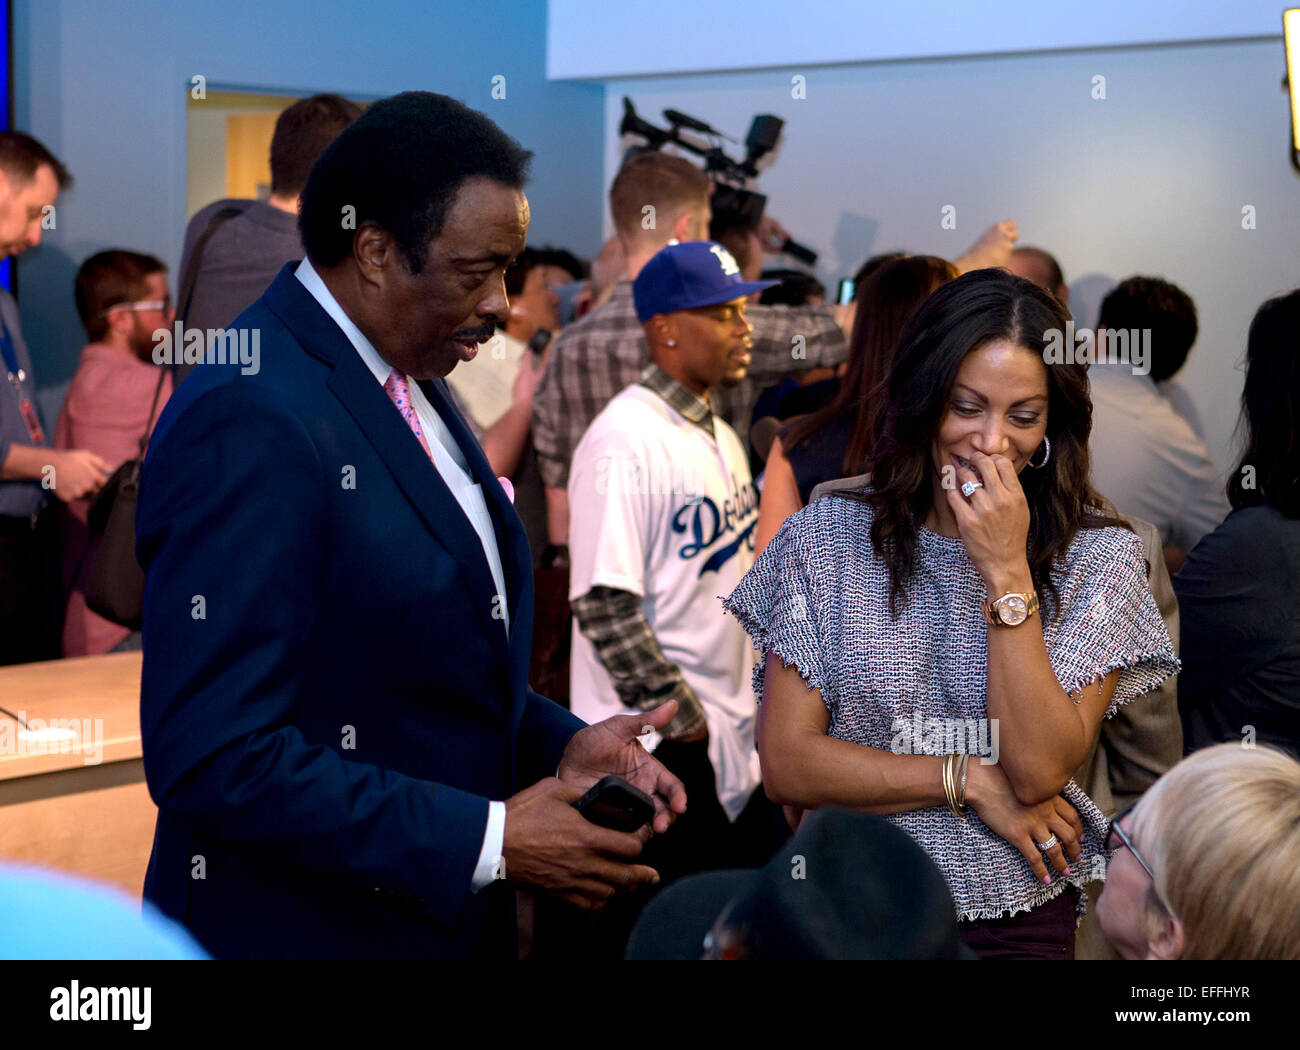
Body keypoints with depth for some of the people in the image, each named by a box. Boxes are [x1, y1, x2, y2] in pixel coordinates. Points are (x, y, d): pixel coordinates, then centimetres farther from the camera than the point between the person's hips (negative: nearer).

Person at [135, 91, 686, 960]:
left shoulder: (411, 386, 7)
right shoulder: (249, 422, -22)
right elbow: (213, 760, -26)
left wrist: (560, 745, 0)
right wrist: (490, 841, -23)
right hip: (305, 926, -8)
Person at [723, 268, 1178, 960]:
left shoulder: (1097, 557, 3)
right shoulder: (827, 538, 5)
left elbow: (1039, 772, -8)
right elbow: (786, 764, 1)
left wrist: (1006, 573, -11)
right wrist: (971, 781, -5)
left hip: (1019, 915, -1)